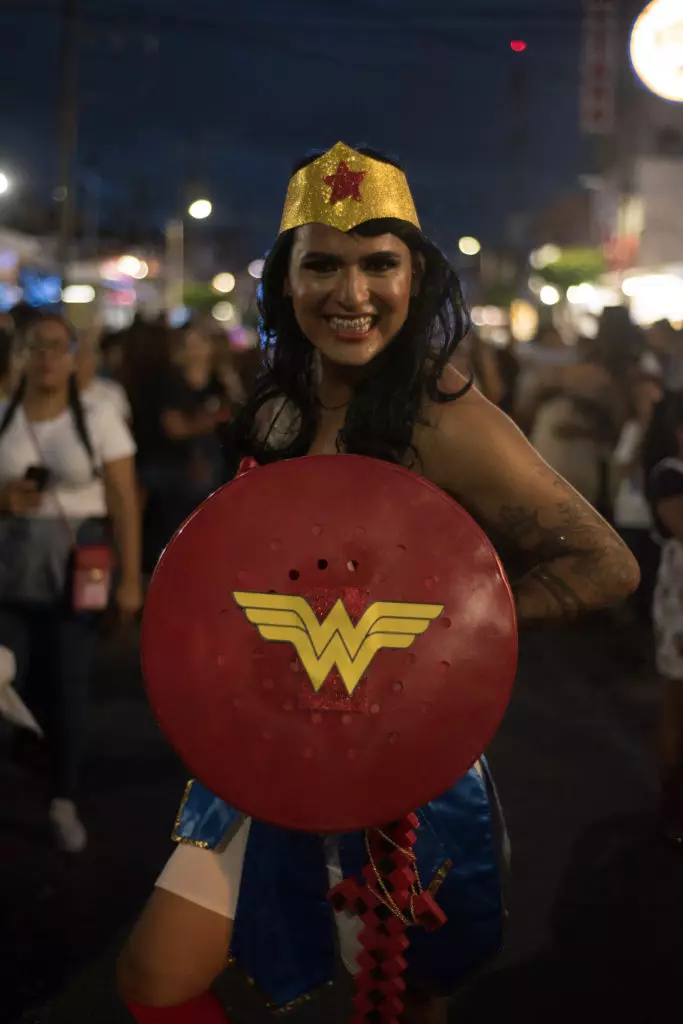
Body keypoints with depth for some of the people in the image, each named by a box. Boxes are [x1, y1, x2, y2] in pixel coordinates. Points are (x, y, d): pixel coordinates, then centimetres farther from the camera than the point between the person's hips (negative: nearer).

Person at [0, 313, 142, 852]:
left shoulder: (100, 418, -2)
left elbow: (124, 503, -4)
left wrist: (131, 578, -9)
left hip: (78, 564, -1)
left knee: (69, 687, 1)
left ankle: (65, 801, 15)